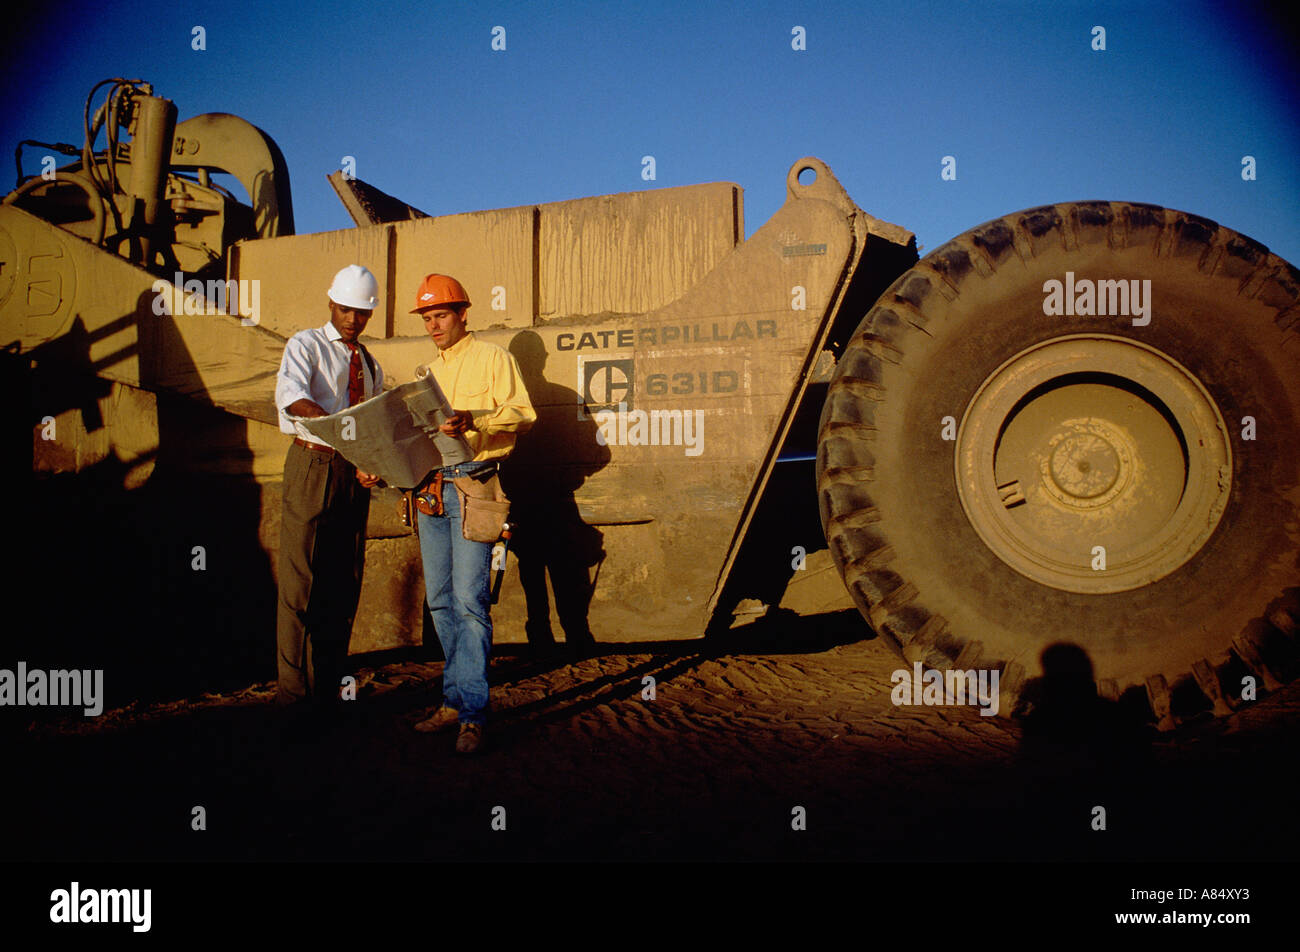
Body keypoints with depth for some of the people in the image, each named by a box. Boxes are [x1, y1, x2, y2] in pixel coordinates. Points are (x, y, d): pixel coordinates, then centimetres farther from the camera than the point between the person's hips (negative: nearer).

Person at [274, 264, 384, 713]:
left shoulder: (371, 365, 20)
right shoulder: (306, 345, 2)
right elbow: (289, 394, -18)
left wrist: (372, 464, -4)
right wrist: (328, 418, -36)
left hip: (354, 474, 6)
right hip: (313, 464, -5)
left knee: (345, 580, 6)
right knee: (301, 578, -6)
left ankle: (328, 687, 16)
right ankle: (294, 690, 1)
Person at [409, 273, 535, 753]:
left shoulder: (492, 357, 3)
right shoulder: (430, 371, 23)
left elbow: (521, 413, -8)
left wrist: (473, 421, -23)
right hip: (430, 488, 7)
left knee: (469, 600, -12)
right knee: (440, 601, 8)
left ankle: (472, 714, -9)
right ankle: (454, 700, 17)